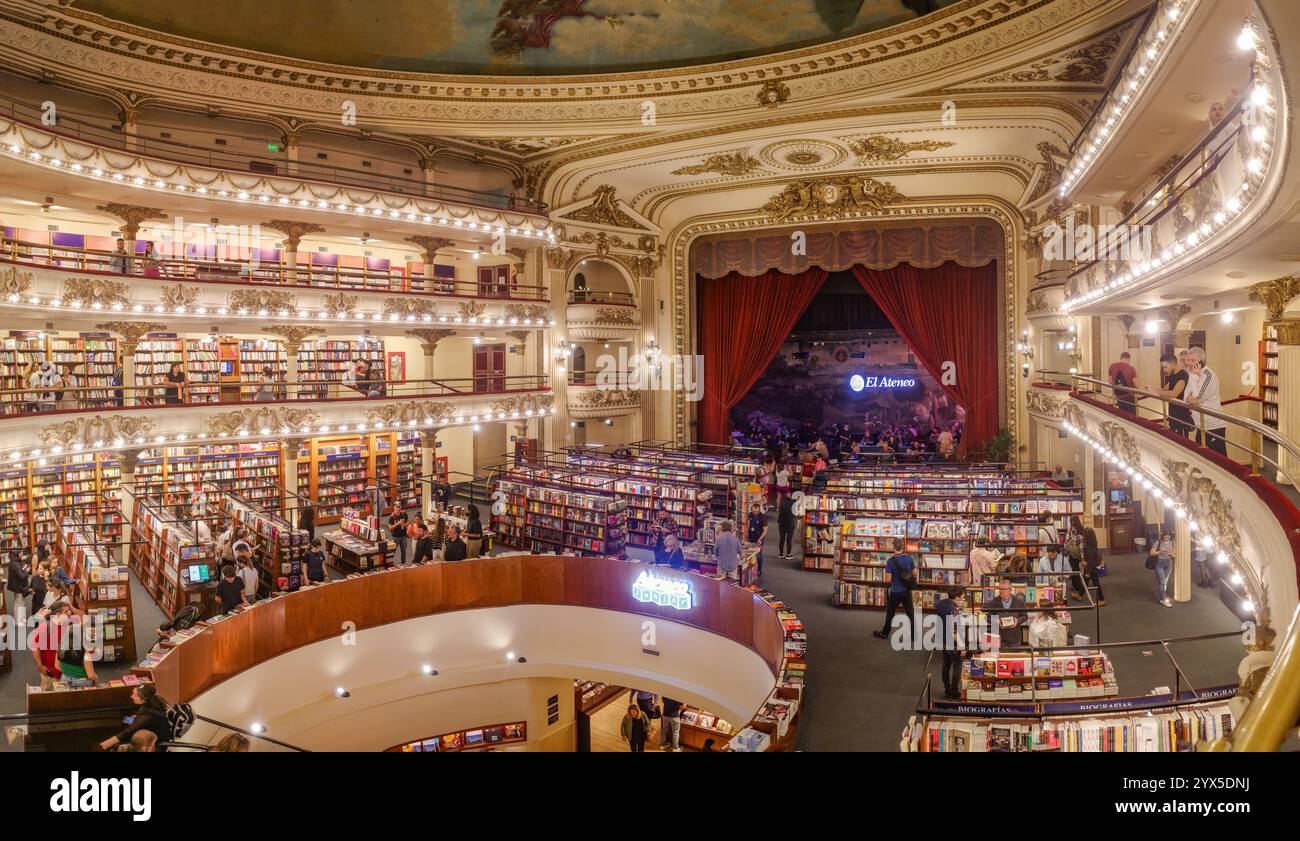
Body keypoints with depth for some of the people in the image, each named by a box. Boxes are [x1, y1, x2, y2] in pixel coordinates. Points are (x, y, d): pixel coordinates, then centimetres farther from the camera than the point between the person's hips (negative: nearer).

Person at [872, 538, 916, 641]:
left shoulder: (890, 561, -17)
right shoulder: (909, 558, -6)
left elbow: (889, 580, -15)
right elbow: (915, 574, 1)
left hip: (895, 592, -3)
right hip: (907, 591, 3)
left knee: (890, 613, 12)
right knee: (910, 613, 12)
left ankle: (884, 634, 26)